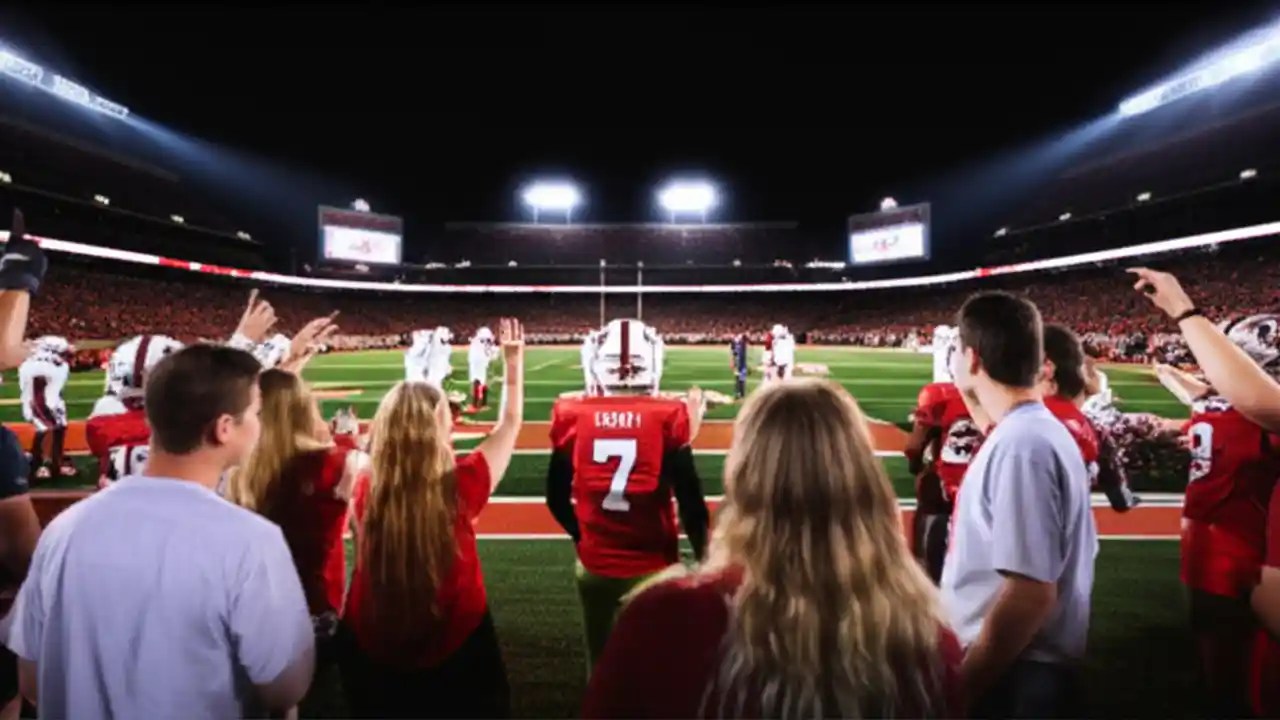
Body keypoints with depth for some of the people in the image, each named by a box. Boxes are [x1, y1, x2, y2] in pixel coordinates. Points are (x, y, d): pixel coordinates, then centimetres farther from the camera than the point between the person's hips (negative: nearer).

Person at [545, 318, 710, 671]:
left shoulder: (573, 415, -7)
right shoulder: (668, 416, -14)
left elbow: (557, 498, 1)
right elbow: (689, 497, -11)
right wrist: (705, 557, 2)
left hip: (595, 564, 2)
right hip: (653, 566, -2)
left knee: (600, 661, 23)